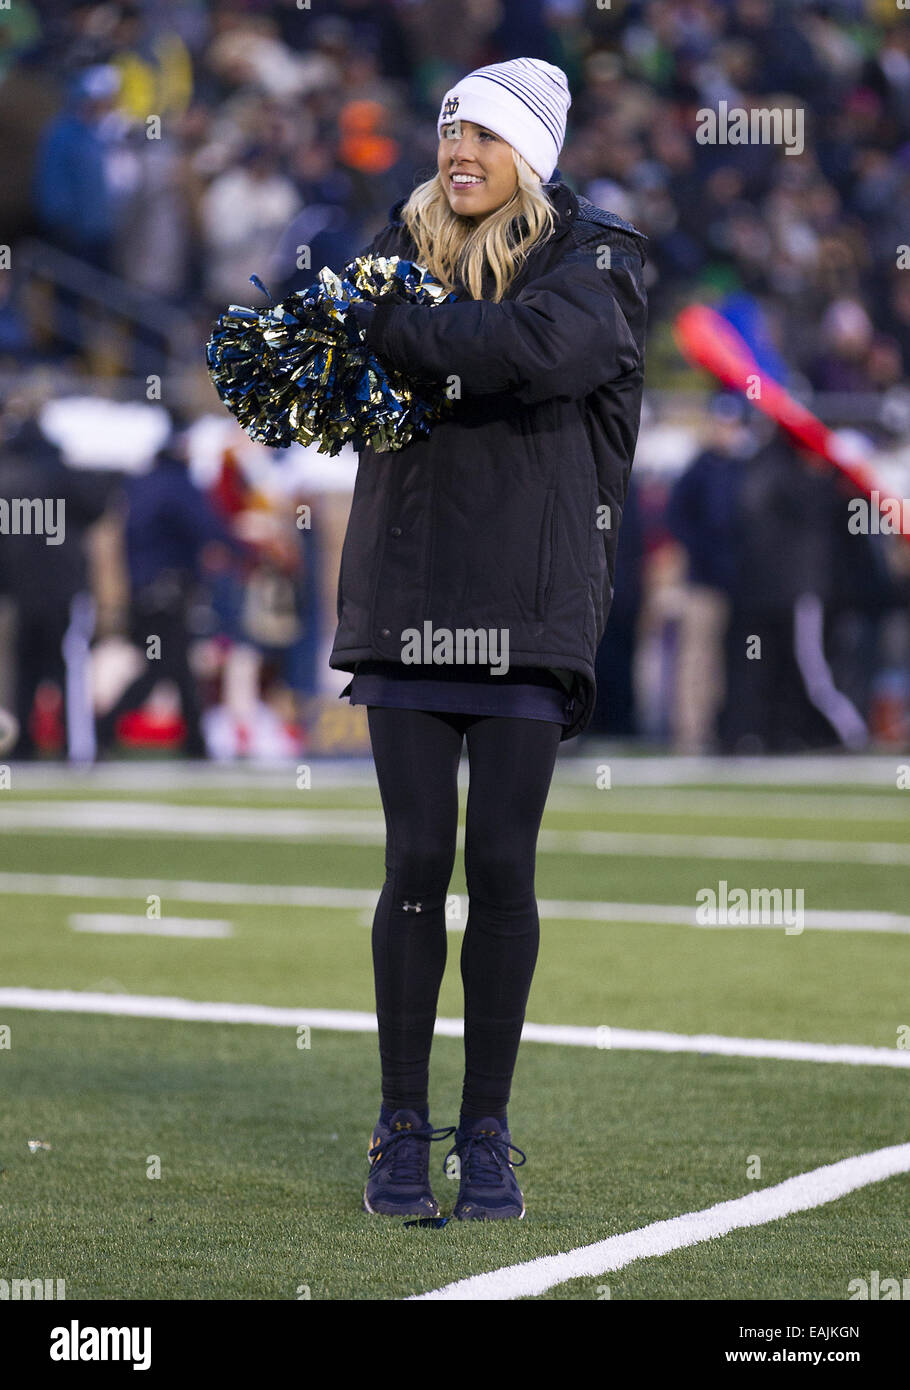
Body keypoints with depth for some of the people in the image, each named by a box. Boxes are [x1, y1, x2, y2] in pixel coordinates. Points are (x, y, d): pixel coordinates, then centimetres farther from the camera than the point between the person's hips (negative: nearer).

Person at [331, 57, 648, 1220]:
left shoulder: (592, 259, -1)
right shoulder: (406, 241, 12)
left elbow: (540, 345, -22)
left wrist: (383, 326, -18)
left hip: (528, 601, -2)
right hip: (409, 595, 2)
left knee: (502, 867, -1)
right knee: (416, 863, 0)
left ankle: (487, 1135, 9)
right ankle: (401, 1130, 9)